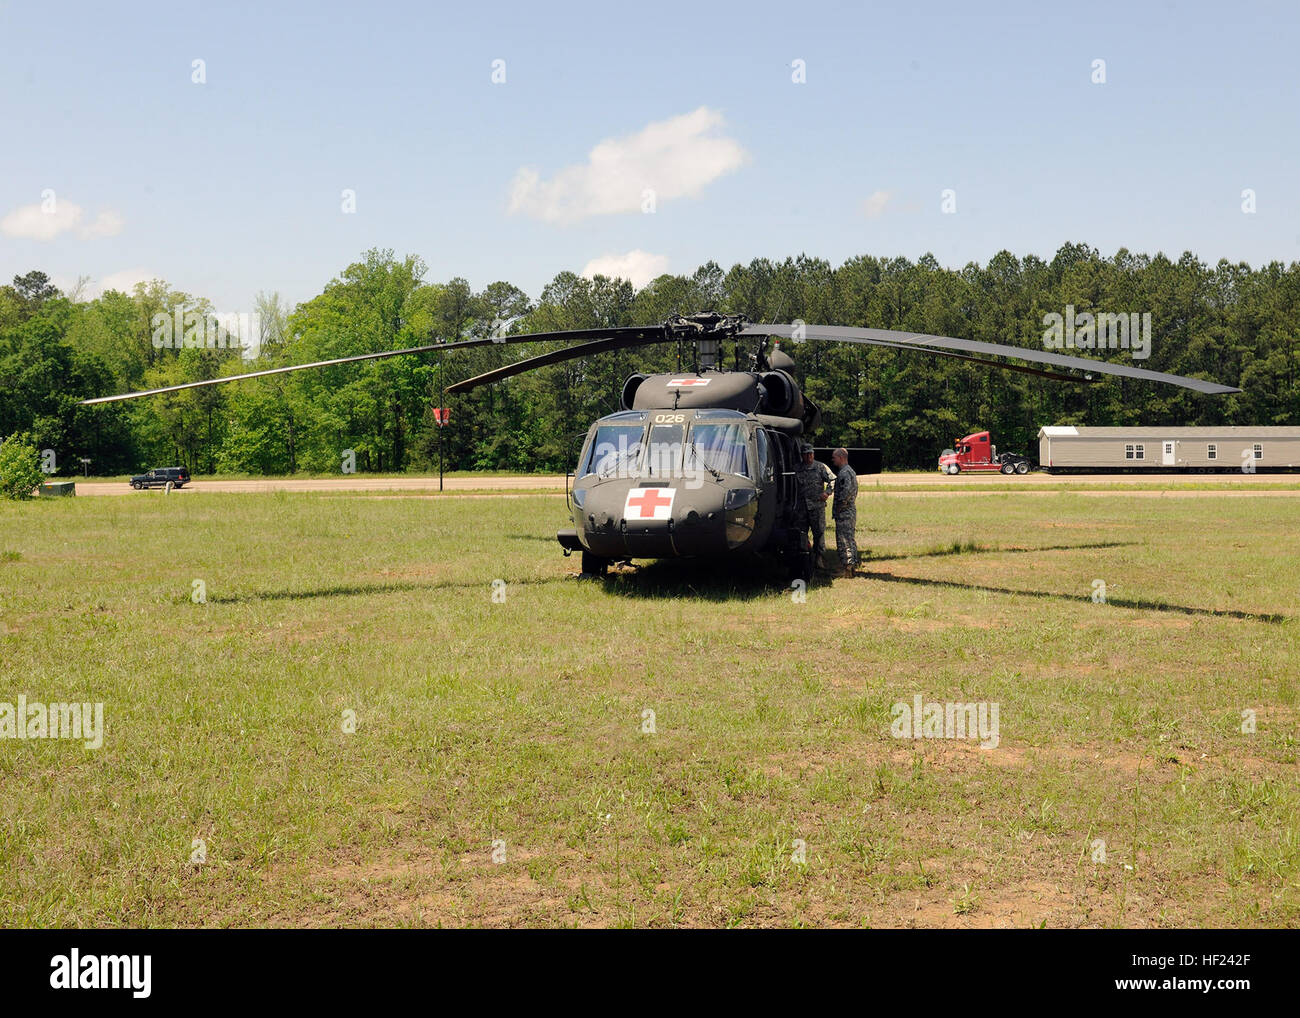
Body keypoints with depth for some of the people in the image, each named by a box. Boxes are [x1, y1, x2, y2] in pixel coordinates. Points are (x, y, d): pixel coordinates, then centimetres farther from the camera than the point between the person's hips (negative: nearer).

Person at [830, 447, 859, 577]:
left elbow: (847, 491, -27)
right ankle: (852, 564, 20)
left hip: (844, 513, -11)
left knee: (843, 540, -9)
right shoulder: (850, 471, 18)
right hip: (851, 511, 11)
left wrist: (839, 507, -17)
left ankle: (846, 568, -9)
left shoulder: (844, 473, -16)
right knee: (850, 539, 15)